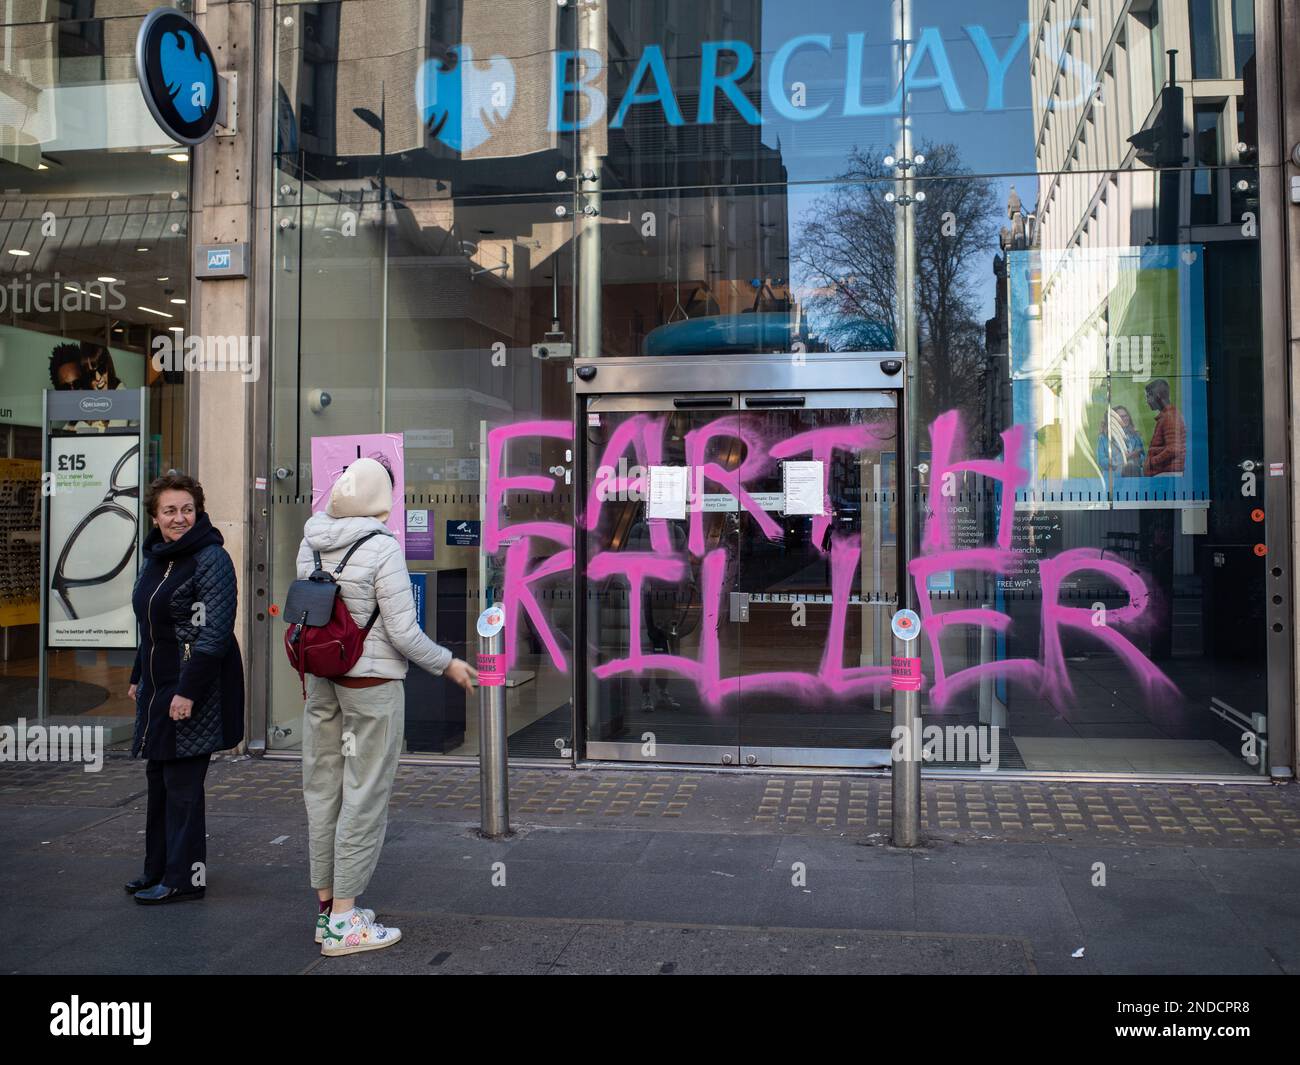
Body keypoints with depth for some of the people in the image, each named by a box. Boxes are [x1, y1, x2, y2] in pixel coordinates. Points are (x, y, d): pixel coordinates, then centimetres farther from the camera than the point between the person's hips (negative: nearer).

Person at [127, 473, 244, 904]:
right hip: (159, 689, 9)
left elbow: (215, 632, -20)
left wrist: (188, 691, -23)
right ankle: (159, 870, 28)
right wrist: (139, 678, 20)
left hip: (194, 690, -9)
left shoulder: (211, 559, -14)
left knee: (182, 783, -3)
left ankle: (185, 879, 8)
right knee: (158, 779, 16)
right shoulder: (155, 558, 13)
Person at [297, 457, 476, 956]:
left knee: (323, 789, 14)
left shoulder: (311, 543, 1)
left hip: (322, 679, 7)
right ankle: (343, 922, 7)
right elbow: (403, 632, -17)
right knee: (365, 796, 2)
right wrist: (448, 664, -2)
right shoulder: (382, 549, -17)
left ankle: (326, 904, 26)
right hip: (373, 681, -7)